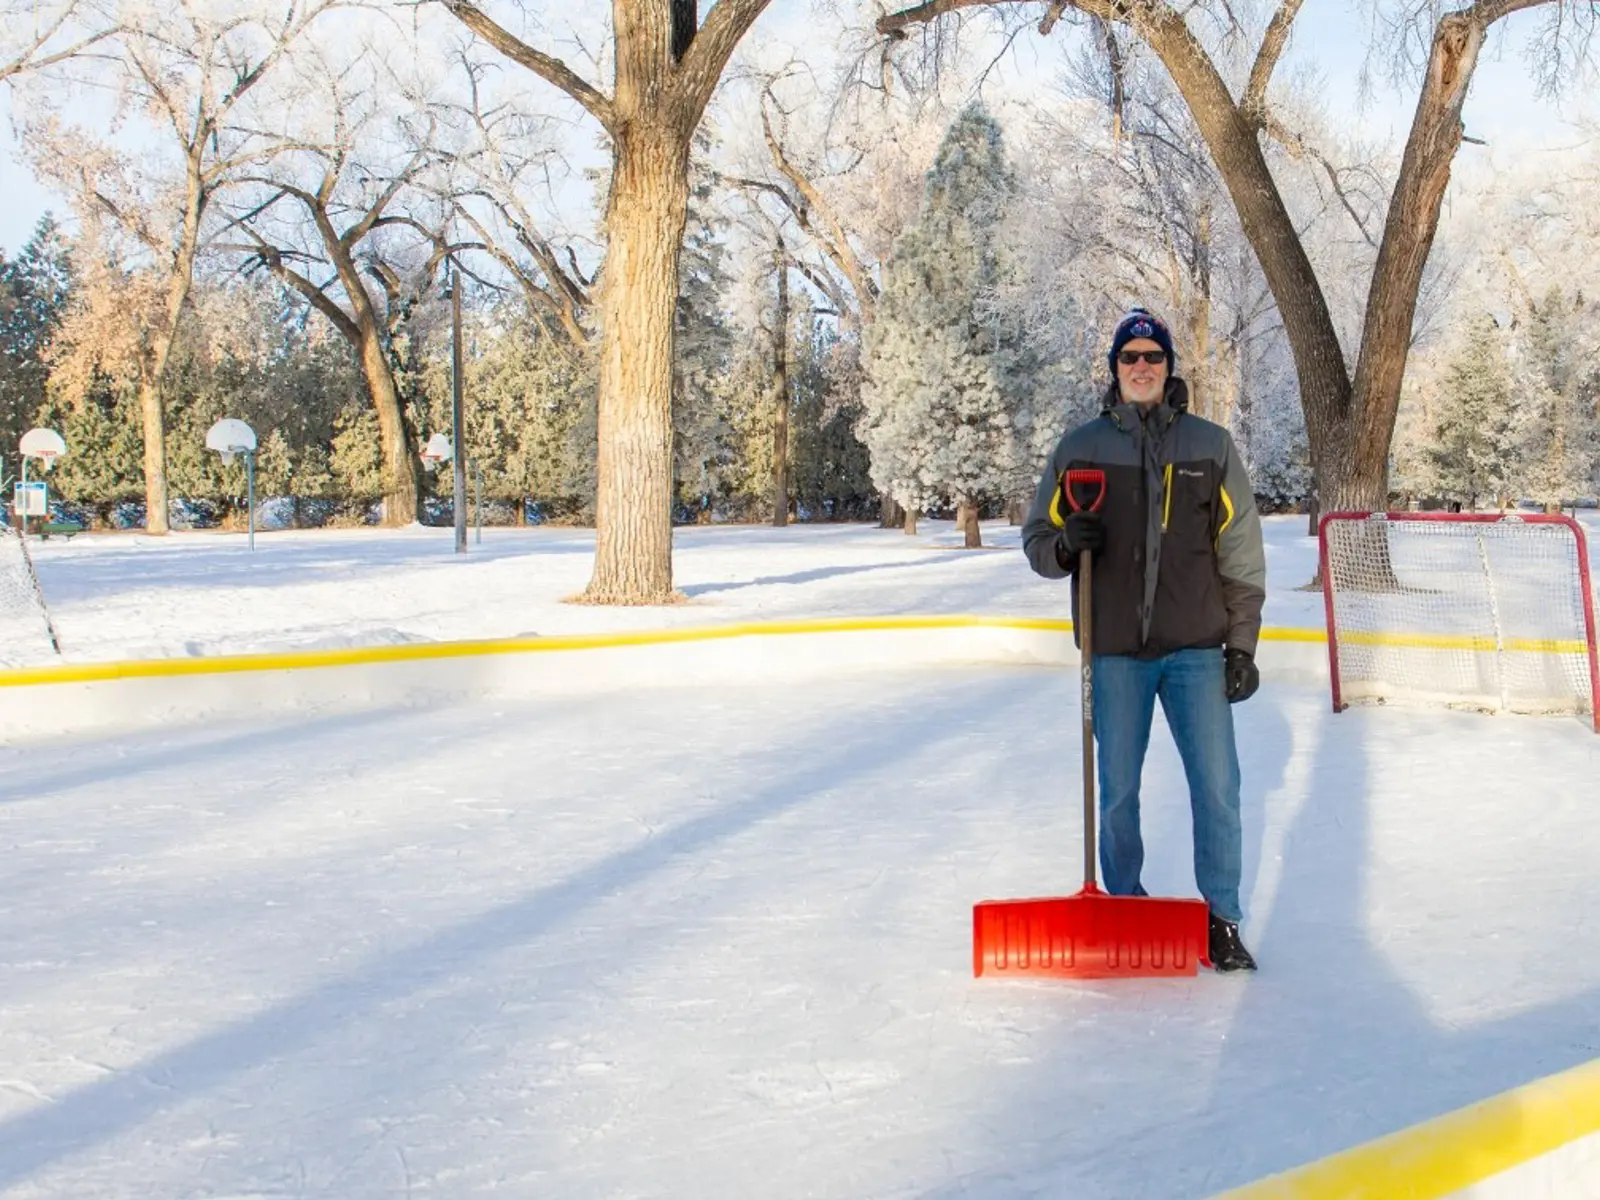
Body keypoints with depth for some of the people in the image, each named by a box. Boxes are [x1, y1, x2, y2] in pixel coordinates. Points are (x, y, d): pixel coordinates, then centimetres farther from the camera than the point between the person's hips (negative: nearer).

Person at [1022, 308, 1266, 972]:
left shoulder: (1209, 445, 4)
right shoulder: (1082, 447, 4)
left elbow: (1240, 553, 5)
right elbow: (1036, 536, 8)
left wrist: (1242, 645, 1)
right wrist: (1064, 546, -16)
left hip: (1196, 647, 0)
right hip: (1116, 650, 0)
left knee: (1216, 786, -2)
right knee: (1117, 792, 7)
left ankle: (1221, 919, 11)